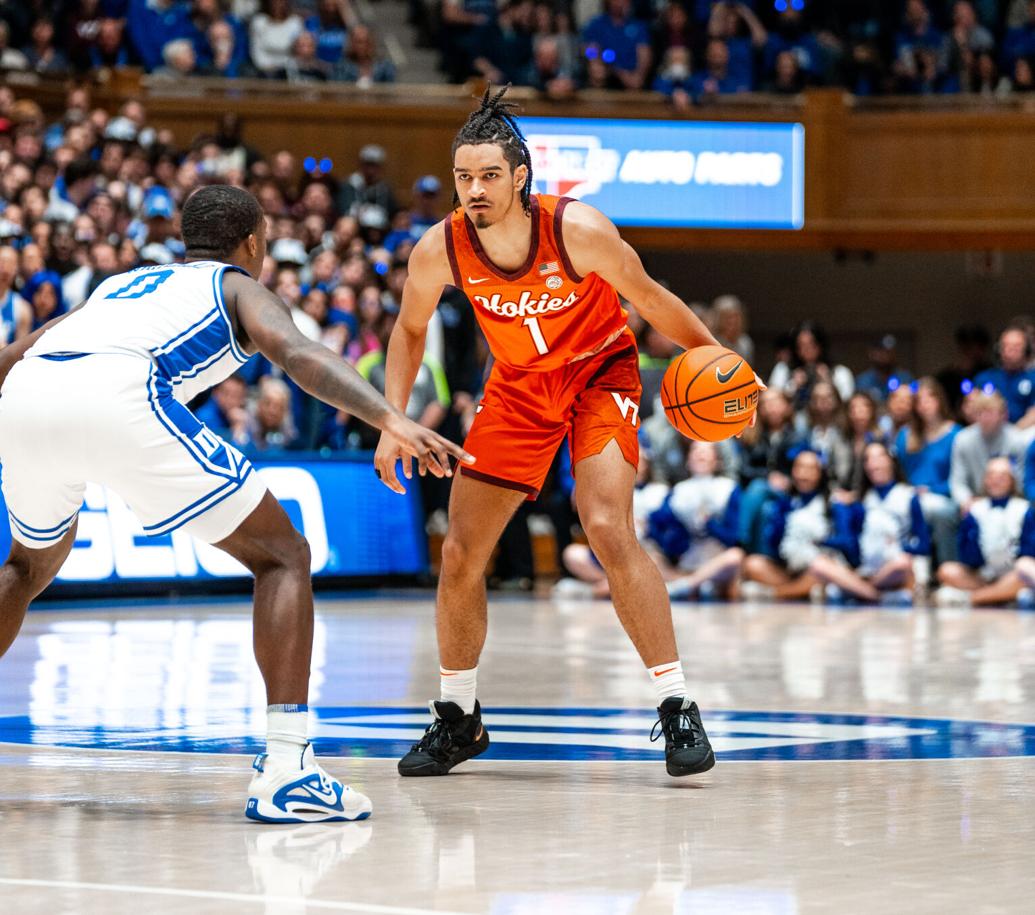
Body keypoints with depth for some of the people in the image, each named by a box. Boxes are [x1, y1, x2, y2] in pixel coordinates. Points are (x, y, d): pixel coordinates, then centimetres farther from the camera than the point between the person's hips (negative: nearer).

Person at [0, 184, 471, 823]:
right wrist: (393, 421, -11)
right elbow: (298, 354, 1)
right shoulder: (240, 287, 25)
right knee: (283, 556, 7)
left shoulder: (122, 282, 40)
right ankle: (287, 769, -8)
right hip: (117, 397, -6)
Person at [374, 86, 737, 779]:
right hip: (519, 386, 4)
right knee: (461, 554, 0)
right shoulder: (440, 250, -20)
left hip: (600, 371, -4)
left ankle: (678, 709, -16)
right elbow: (411, 330, 1)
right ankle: (459, 721, 20)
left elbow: (649, 299, -10)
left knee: (609, 531, -25)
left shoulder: (581, 231, -29)